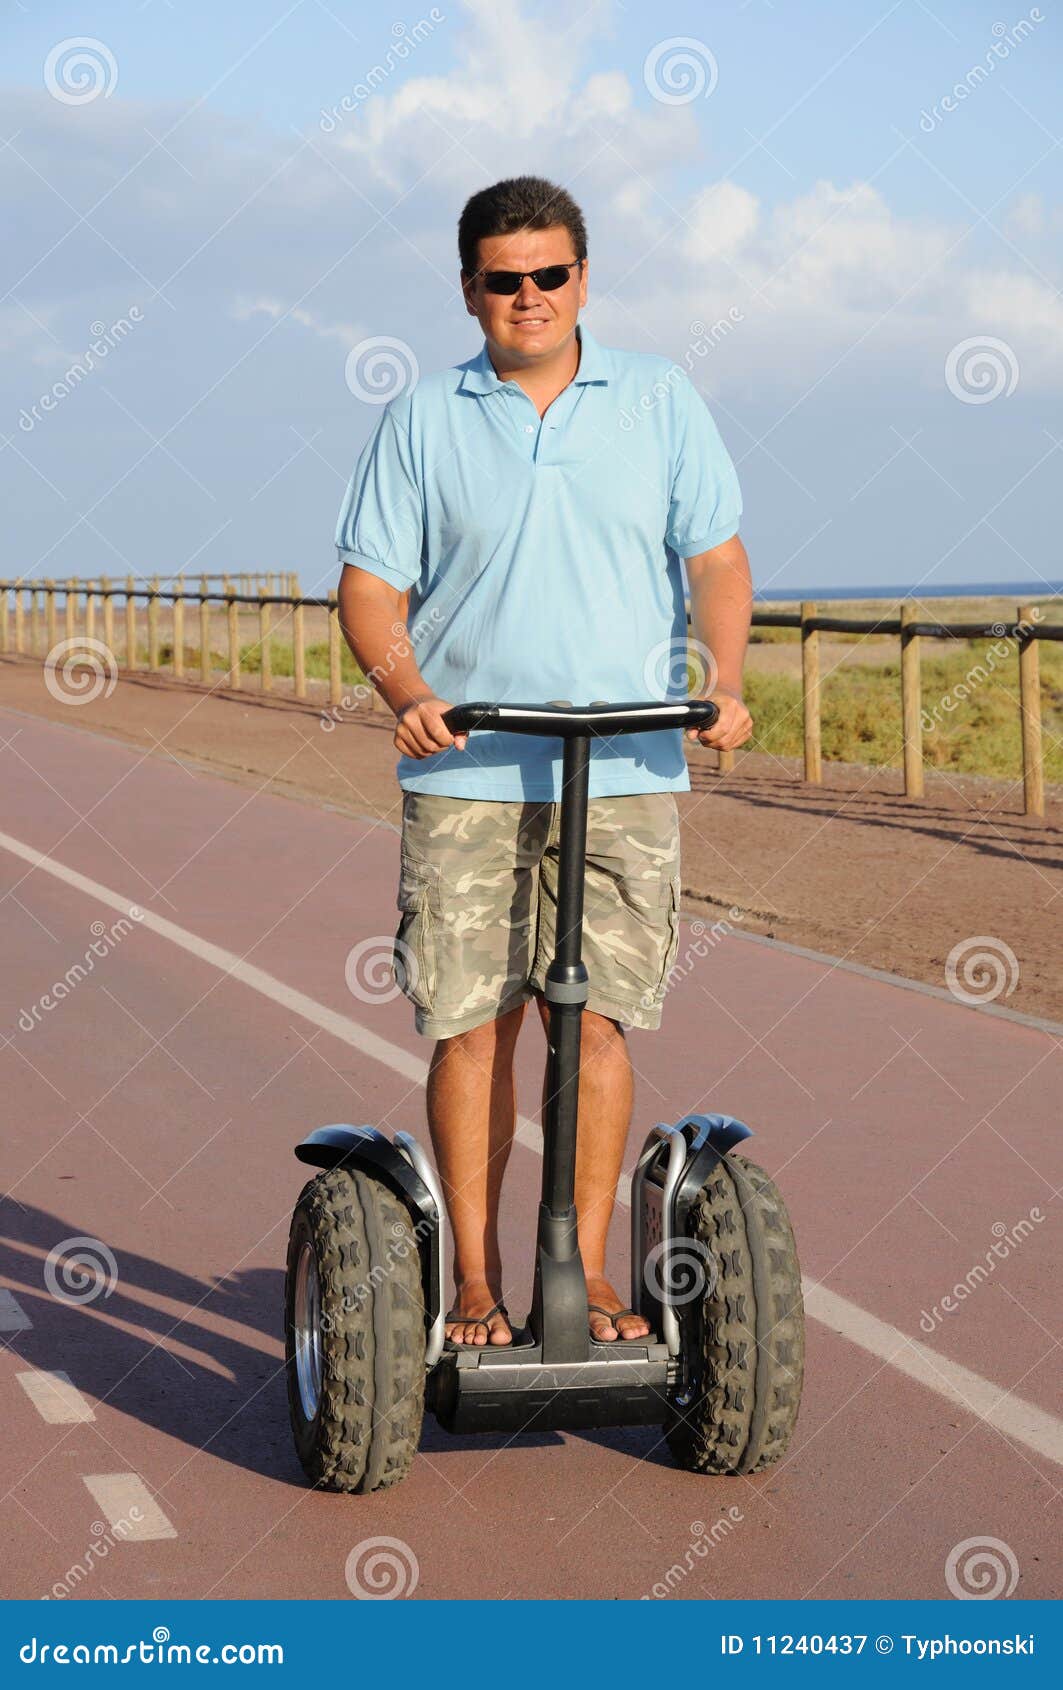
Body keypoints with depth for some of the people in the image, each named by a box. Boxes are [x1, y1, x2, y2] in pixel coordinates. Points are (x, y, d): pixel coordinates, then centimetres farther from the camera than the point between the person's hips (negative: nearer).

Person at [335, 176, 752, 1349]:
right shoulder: (422, 421, 7)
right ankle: (475, 1277, 10)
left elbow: (717, 557, 9)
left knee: (597, 1022, 0)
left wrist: (724, 682, -8)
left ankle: (589, 1271, 11)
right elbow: (370, 587, 6)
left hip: (626, 775, 0)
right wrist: (407, 692, -13)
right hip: (465, 774, 0)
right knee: (469, 1026, -1)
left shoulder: (660, 401, 10)